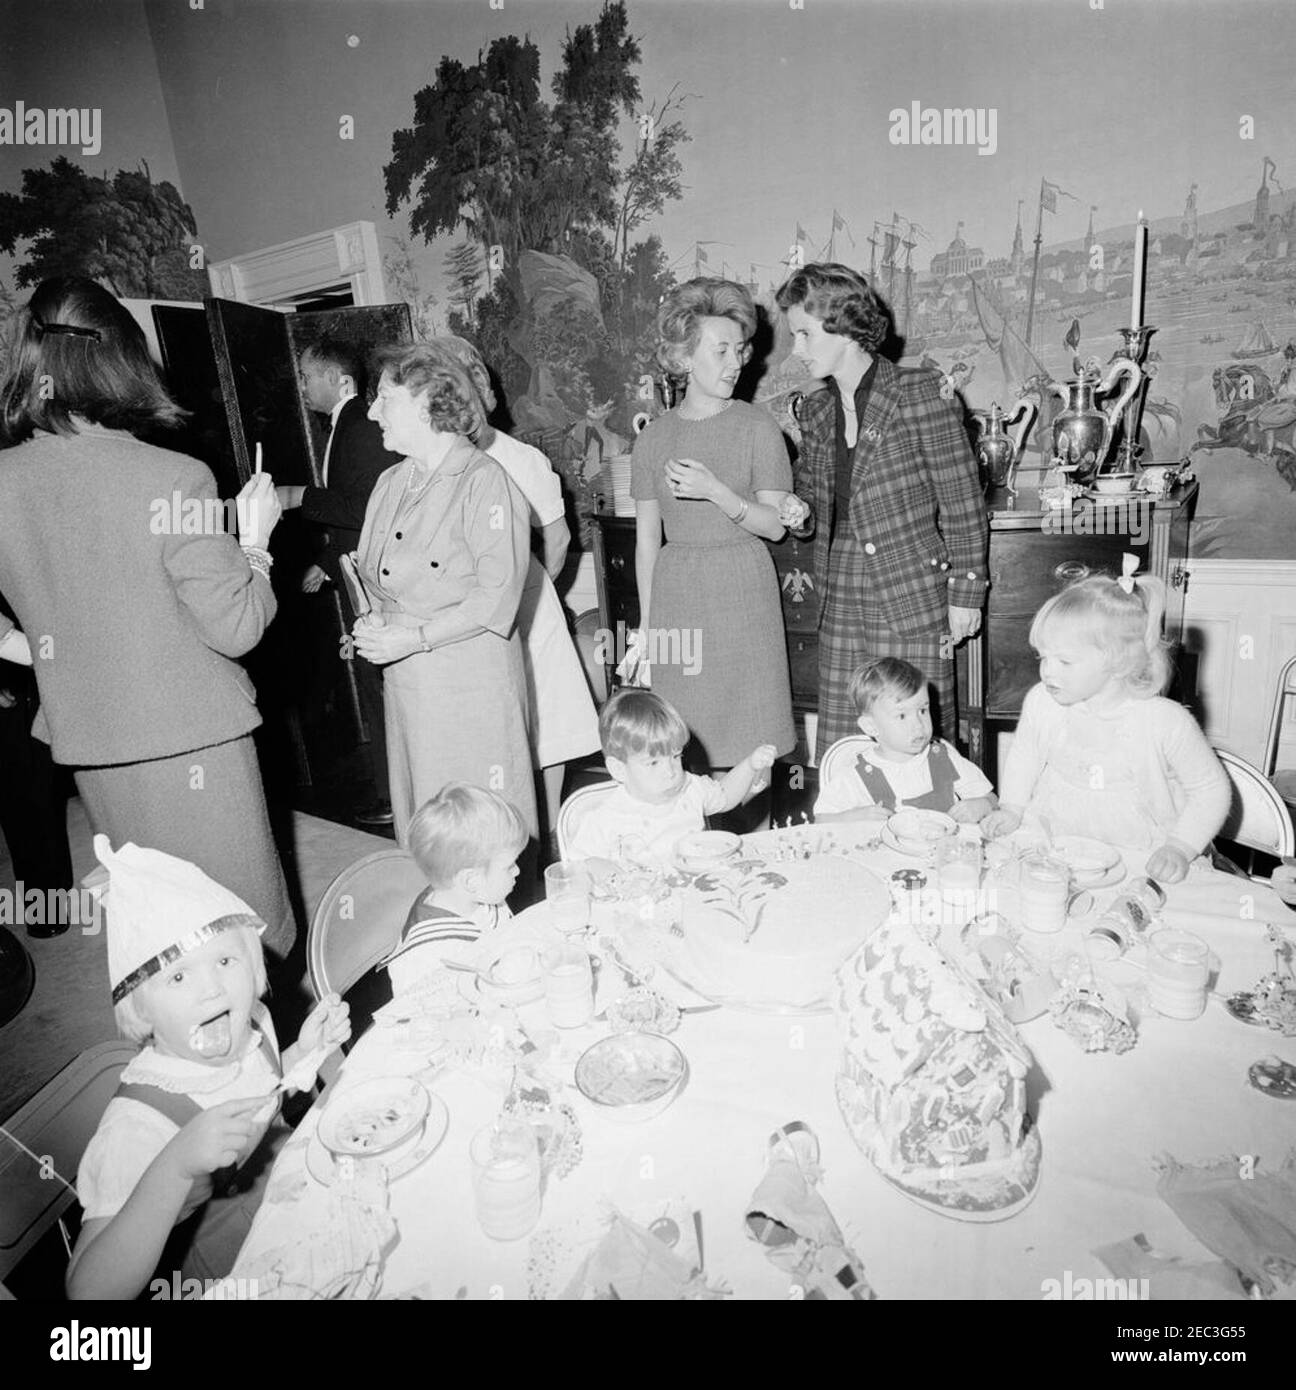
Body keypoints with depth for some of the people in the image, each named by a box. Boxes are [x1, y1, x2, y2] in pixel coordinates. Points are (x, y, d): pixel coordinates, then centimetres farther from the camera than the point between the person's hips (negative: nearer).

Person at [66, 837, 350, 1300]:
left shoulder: (252, 1023, -12)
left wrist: (305, 1049, -9)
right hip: (231, 1278, -5)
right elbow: (88, 1292, -36)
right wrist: (176, 1167, -47)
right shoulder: (137, 1126, -31)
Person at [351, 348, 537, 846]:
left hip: (470, 679, -7)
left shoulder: (484, 480, -11)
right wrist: (373, 624, 0)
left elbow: (497, 594, -16)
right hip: (404, 680, 7)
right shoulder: (391, 482, 13)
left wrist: (414, 638, -18)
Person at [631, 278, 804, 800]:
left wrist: (715, 492, -18)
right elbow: (647, 538, 9)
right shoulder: (654, 437, 7)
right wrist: (646, 622, 7)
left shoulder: (756, 427, 1)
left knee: (749, 755, 1)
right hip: (676, 594, 2)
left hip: (743, 593, -1)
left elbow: (775, 525, -2)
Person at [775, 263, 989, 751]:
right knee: (838, 746, 6)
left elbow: (963, 501, -4)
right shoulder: (815, 409, 11)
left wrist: (966, 593, -6)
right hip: (840, 600, 5)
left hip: (912, 597, -5)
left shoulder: (919, 393, -6)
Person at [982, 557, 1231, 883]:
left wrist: (1180, 849, -9)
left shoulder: (1167, 722, -13)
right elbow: (1024, 757, 13)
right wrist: (1011, 809, 1)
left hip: (1138, 861, -2)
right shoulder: (1041, 702, -5)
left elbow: (1210, 789, 1)